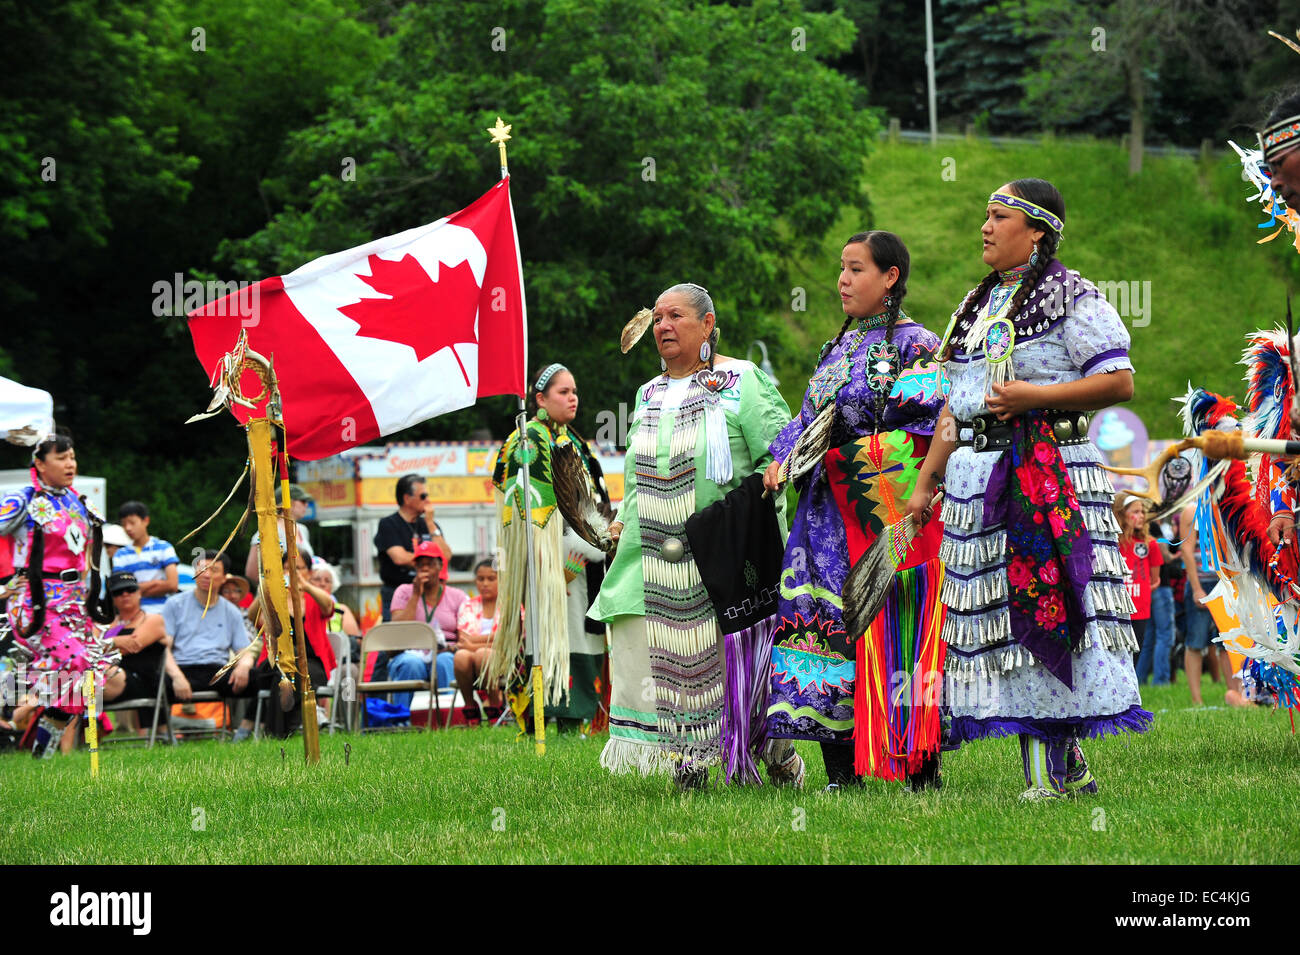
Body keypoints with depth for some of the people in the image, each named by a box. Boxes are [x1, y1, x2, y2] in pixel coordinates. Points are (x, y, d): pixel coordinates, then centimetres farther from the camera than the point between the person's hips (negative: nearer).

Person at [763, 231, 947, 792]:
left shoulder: (915, 344, -3)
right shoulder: (837, 349, 19)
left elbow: (936, 426, -11)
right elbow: (808, 418, 22)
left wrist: (860, 454, -15)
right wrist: (780, 460, 3)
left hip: (890, 510, -7)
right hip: (830, 512, 7)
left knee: (894, 627, -8)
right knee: (827, 620, -2)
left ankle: (921, 768, -5)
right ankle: (840, 771, 0)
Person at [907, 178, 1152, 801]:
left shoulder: (1071, 298, -2)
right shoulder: (978, 306, 21)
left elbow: (1120, 381, -9)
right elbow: (956, 404, 23)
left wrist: (1035, 396, -16)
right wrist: (926, 480, 17)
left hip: (1050, 471, -7)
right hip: (976, 479, 7)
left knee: (1050, 606, -11)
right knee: (999, 610, 2)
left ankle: (1058, 772, -9)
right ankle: (1057, 767, 4)